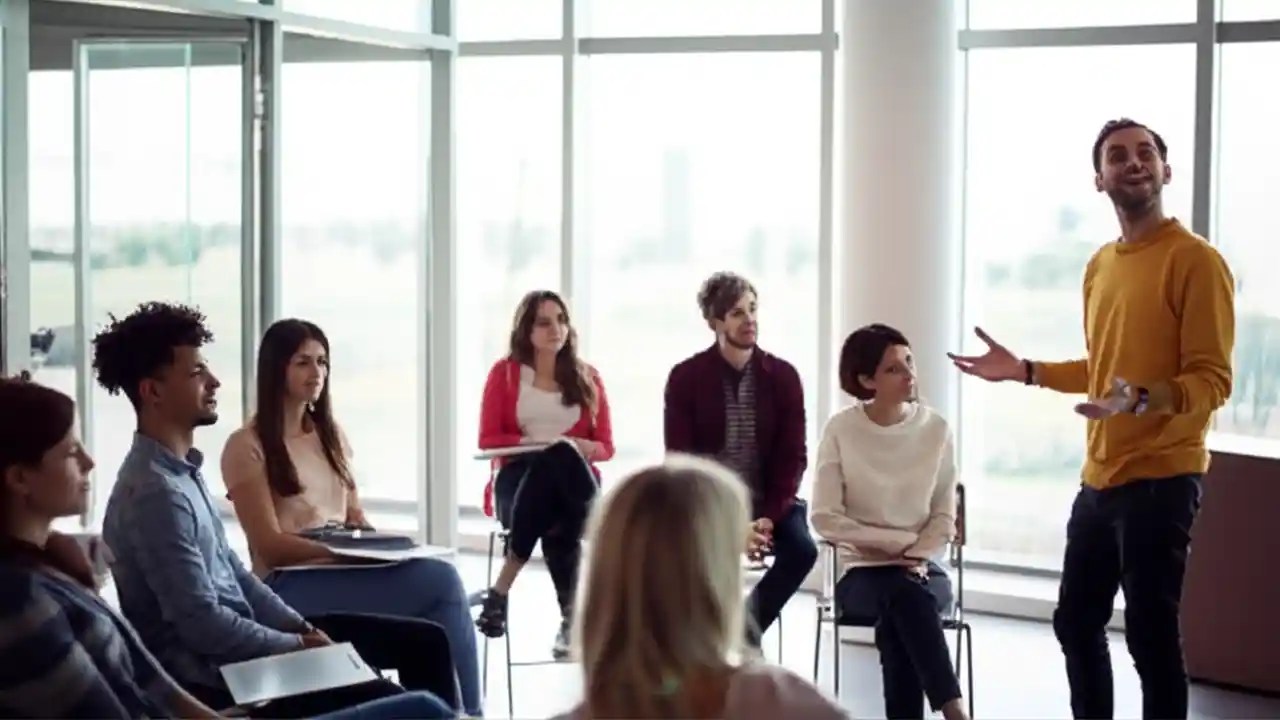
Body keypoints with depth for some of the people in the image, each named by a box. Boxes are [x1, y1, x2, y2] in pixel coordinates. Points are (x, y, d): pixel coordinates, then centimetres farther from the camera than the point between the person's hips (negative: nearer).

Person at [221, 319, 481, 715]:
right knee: (440, 582, -28)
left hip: (343, 571, 7)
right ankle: (463, 710, -18)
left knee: (441, 577, -27)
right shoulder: (246, 446, -5)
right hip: (291, 583, -7)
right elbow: (270, 545, -10)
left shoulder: (331, 435, 18)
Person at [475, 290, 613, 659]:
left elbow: (605, 446, 13)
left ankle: (500, 591, -36)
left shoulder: (587, 378, 17)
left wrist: (580, 447, -12)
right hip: (519, 477, -1)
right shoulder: (504, 373, 12)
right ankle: (572, 615, -38)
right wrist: (532, 443, -14)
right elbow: (488, 439, 4)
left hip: (573, 478, 1)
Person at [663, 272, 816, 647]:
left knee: (801, 549, -27)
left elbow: (792, 457, -2)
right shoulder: (685, 377, -5)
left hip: (767, 501, 2)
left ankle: (743, 629, -7)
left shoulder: (783, 375, 0)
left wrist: (768, 517, -17)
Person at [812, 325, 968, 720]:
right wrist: (898, 542, -12)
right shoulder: (841, 430, -5)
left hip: (922, 570, 2)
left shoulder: (936, 429, 1)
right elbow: (825, 518, -7)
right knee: (906, 596, -36)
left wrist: (916, 557, -15)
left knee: (896, 622, -34)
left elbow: (944, 516, 4)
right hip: (862, 572, -2)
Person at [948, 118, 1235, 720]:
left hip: (1161, 477, -8)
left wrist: (1142, 399, -34)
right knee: (1075, 622, 17)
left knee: (1150, 634, -6)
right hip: (1100, 477, 9)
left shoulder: (1195, 260, -12)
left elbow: (1211, 380, -18)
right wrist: (1025, 371, 14)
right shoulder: (1100, 264, 14)